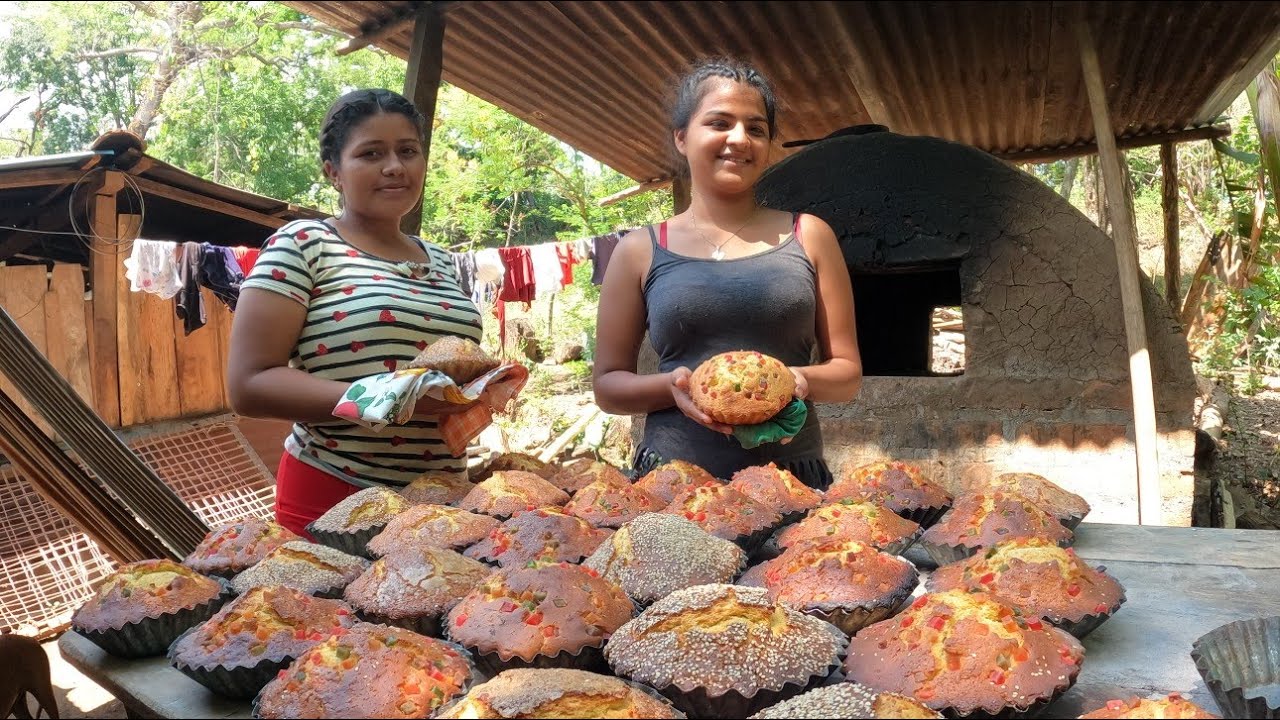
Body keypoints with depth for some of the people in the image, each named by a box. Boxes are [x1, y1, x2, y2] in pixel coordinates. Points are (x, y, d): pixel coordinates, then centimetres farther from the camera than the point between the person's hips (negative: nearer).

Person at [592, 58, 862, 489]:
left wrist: (801, 380, -10)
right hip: (672, 479, -1)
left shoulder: (808, 237, 9)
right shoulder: (640, 251, 6)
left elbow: (847, 374, 12)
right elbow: (608, 384, 9)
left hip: (793, 480, 1)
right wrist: (673, 386, -10)